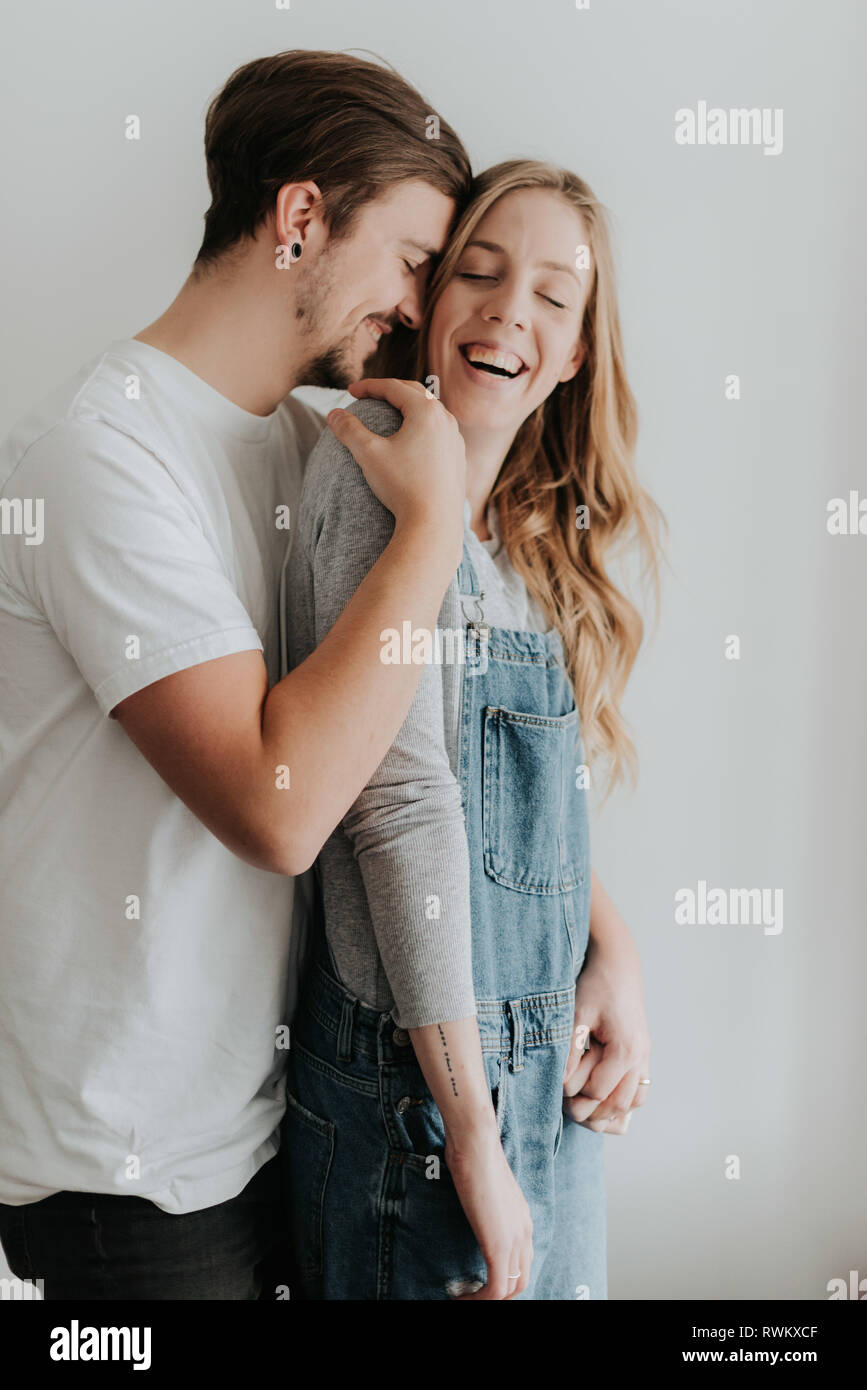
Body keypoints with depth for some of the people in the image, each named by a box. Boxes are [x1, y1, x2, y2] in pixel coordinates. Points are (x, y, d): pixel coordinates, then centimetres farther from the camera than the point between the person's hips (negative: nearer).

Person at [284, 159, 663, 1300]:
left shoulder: (531, 531, 10)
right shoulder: (379, 461, -16)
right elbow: (404, 795, -22)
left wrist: (613, 952, -2)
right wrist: (475, 1134, -20)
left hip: (542, 1069, 8)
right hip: (420, 1082, -8)